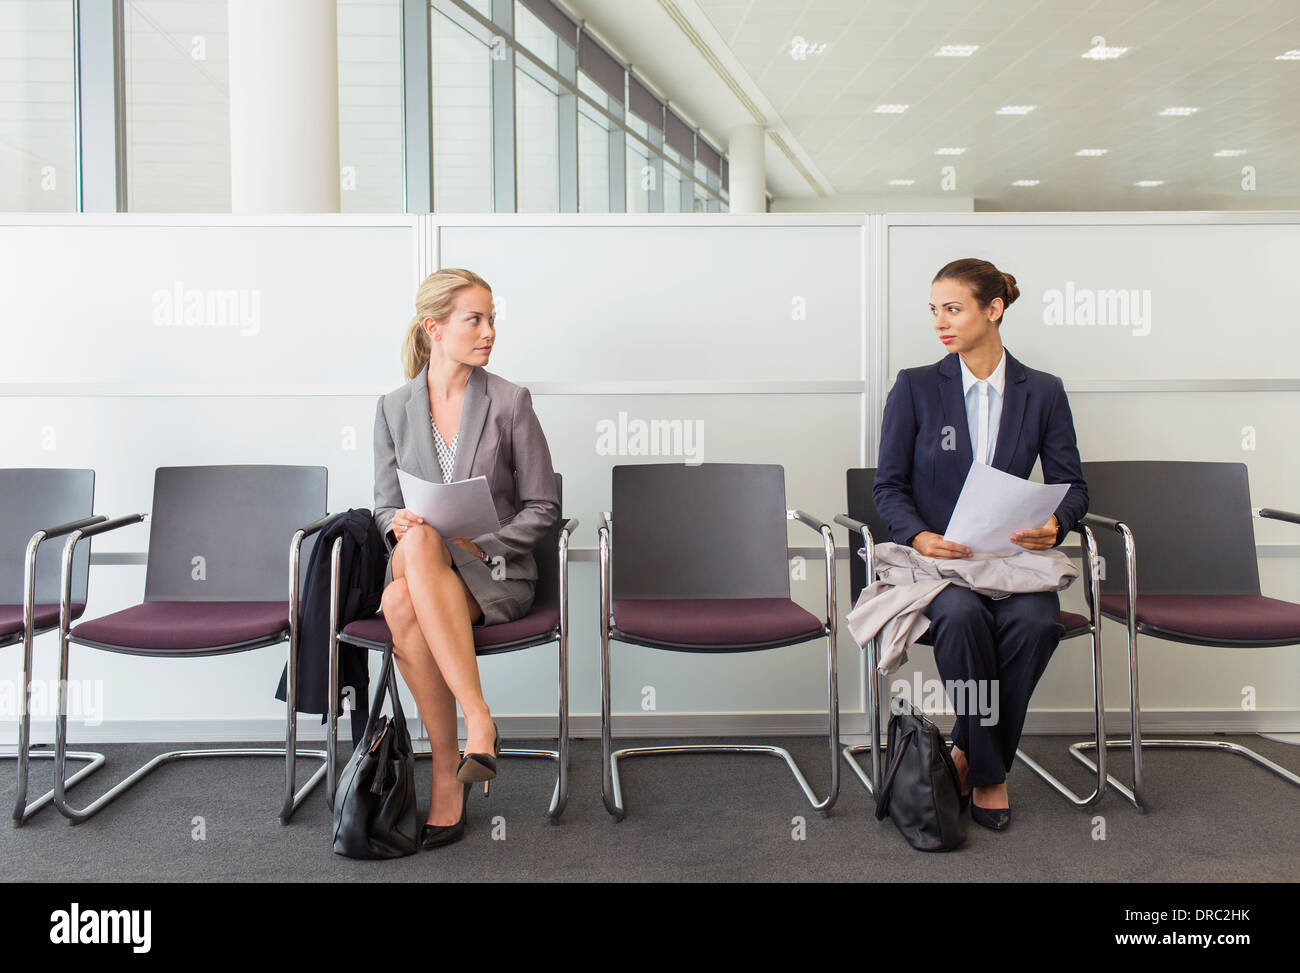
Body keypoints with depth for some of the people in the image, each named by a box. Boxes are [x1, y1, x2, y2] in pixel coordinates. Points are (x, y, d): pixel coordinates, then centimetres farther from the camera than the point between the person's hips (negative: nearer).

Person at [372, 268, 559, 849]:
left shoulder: (510, 402, 2)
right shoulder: (393, 408, 10)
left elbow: (541, 508, 3)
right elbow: (385, 507, 14)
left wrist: (479, 547, -12)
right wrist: (400, 524, -11)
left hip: (496, 571, -2)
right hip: (415, 565, 2)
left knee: (403, 601, -34)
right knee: (418, 541, -37)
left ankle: (447, 777, -28)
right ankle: (478, 720, -32)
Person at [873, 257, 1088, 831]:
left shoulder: (1043, 393, 10)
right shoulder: (914, 388, 5)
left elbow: (1071, 485, 10)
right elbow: (888, 485, 3)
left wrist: (1054, 524, -14)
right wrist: (920, 536, -17)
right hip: (936, 554, -1)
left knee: (1036, 621, -31)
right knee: (963, 615, -35)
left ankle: (973, 755, -9)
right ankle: (988, 769, -13)